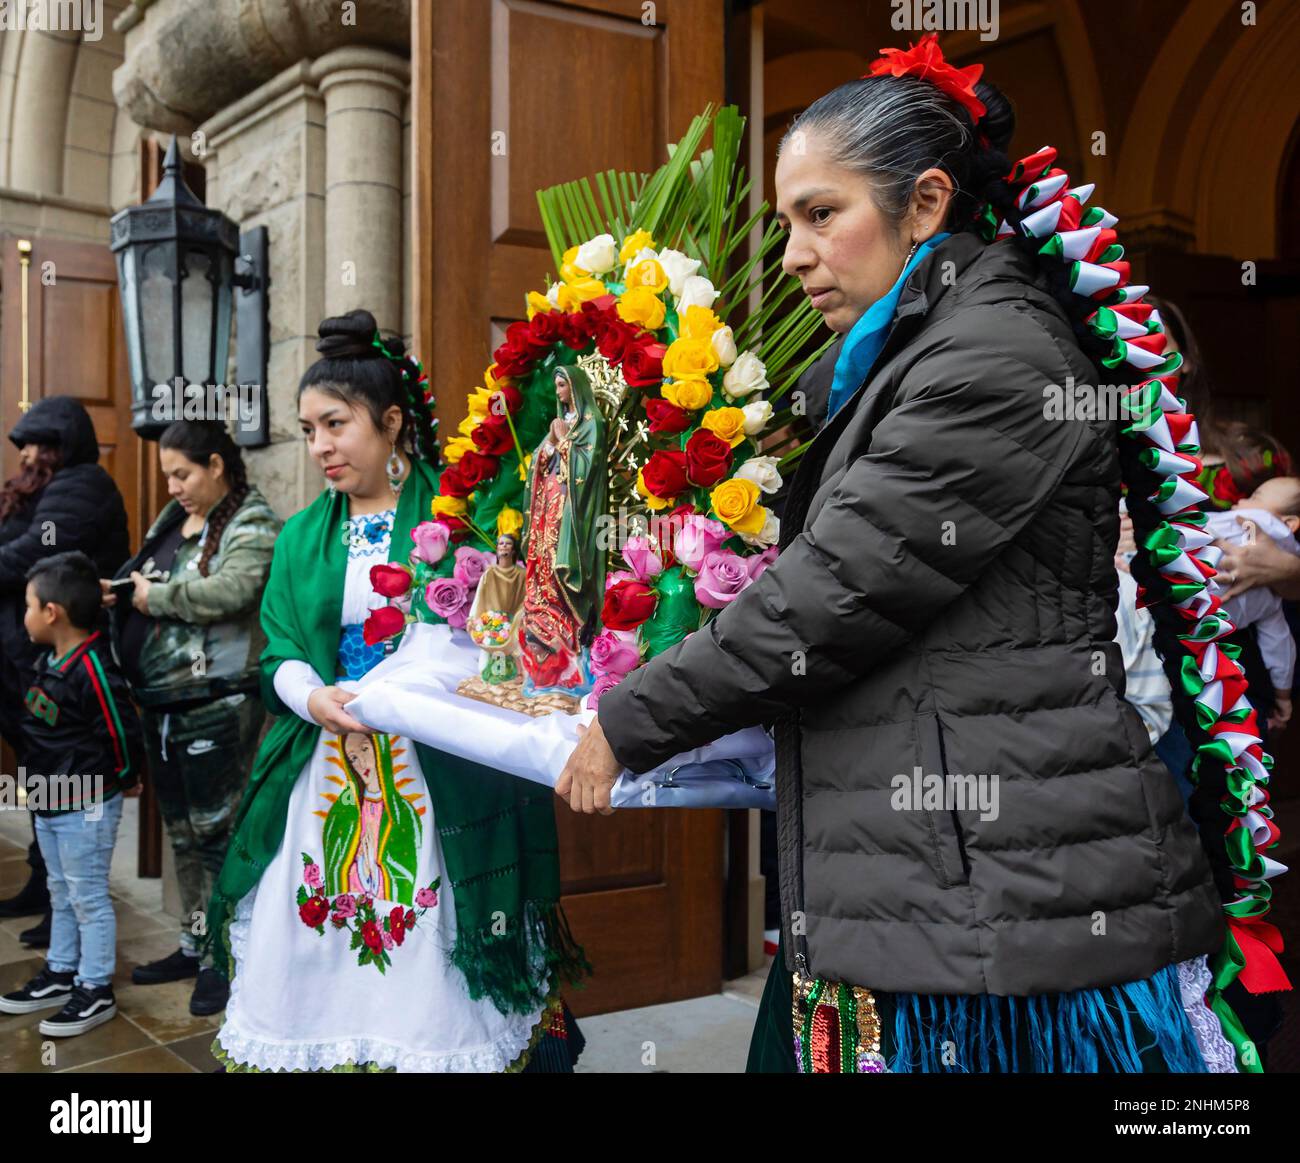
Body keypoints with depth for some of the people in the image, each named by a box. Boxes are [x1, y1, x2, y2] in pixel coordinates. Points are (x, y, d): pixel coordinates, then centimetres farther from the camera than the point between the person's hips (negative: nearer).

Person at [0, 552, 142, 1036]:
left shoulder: (92, 671, -25)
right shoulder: (48, 663, 4)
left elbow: (122, 733, -20)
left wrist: (120, 779, -5)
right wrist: (41, 786, 15)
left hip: (86, 808, -9)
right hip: (49, 803, 9)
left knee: (88, 898, 2)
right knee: (62, 896, 21)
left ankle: (96, 991, 14)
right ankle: (61, 974, 35)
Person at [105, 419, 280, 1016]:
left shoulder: (252, 524, -10)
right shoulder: (173, 518, 16)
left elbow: (231, 590, -25)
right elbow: (146, 583, 20)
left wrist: (156, 595, -15)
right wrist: (119, 593, -1)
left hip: (216, 704, -8)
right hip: (161, 701, 8)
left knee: (216, 829, 0)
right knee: (181, 829, 16)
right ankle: (193, 944, 29)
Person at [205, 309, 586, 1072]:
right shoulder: (303, 537, 14)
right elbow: (280, 655, 8)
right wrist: (315, 696, -13)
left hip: (437, 782, -4)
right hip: (327, 777, 5)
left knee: (425, 976, -1)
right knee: (311, 972, 8)